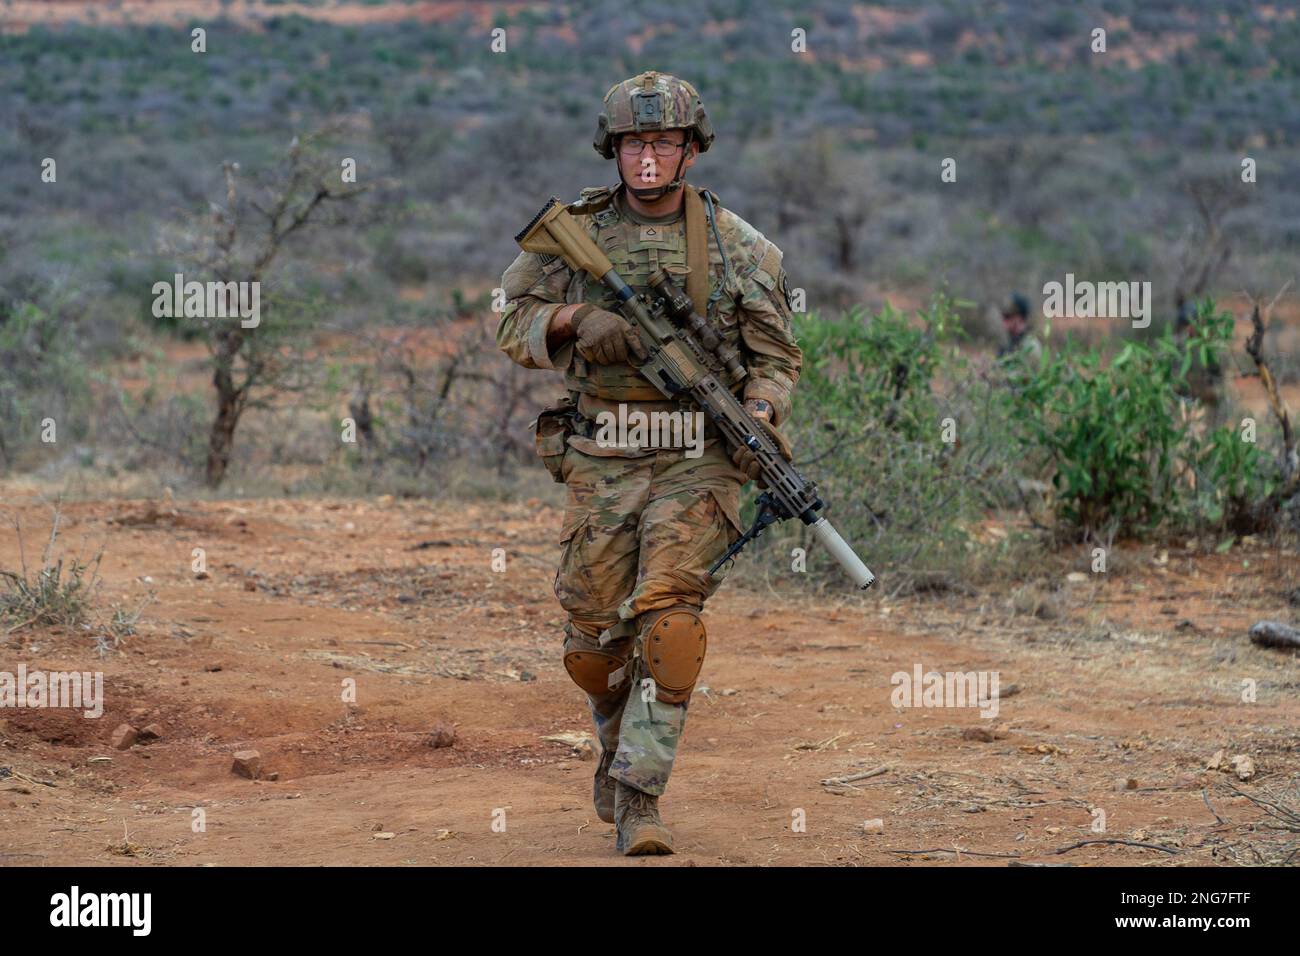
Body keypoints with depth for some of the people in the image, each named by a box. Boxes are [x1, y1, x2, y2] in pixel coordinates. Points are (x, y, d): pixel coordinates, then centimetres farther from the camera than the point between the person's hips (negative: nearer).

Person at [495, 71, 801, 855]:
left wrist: (758, 415, -14)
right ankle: (621, 735, 36)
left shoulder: (738, 246, 2)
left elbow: (776, 355, 6)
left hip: (697, 461, -2)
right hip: (601, 461, 2)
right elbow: (514, 318, 10)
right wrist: (575, 324, -10)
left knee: (668, 614, -16)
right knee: (594, 633, 5)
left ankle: (639, 794, -14)